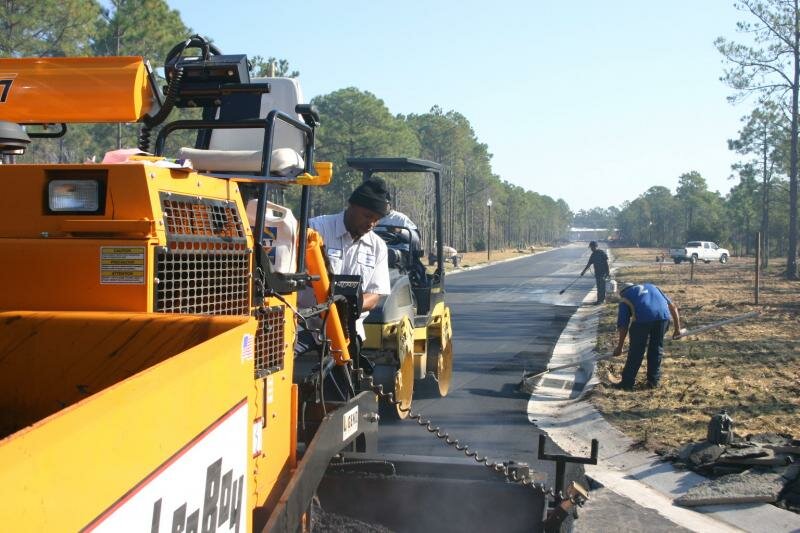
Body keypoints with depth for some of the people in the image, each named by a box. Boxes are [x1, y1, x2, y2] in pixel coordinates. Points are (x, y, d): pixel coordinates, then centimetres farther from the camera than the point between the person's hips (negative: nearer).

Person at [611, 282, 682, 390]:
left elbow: (623, 326, 20)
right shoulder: (651, 287, 38)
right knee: (656, 348, 20)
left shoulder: (625, 298, 27)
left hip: (642, 318, -3)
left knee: (636, 351, 11)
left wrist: (619, 347, 29)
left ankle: (627, 382, 17)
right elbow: (673, 307, 31)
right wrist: (677, 328, 35)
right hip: (663, 315, 3)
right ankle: (653, 380, 25)